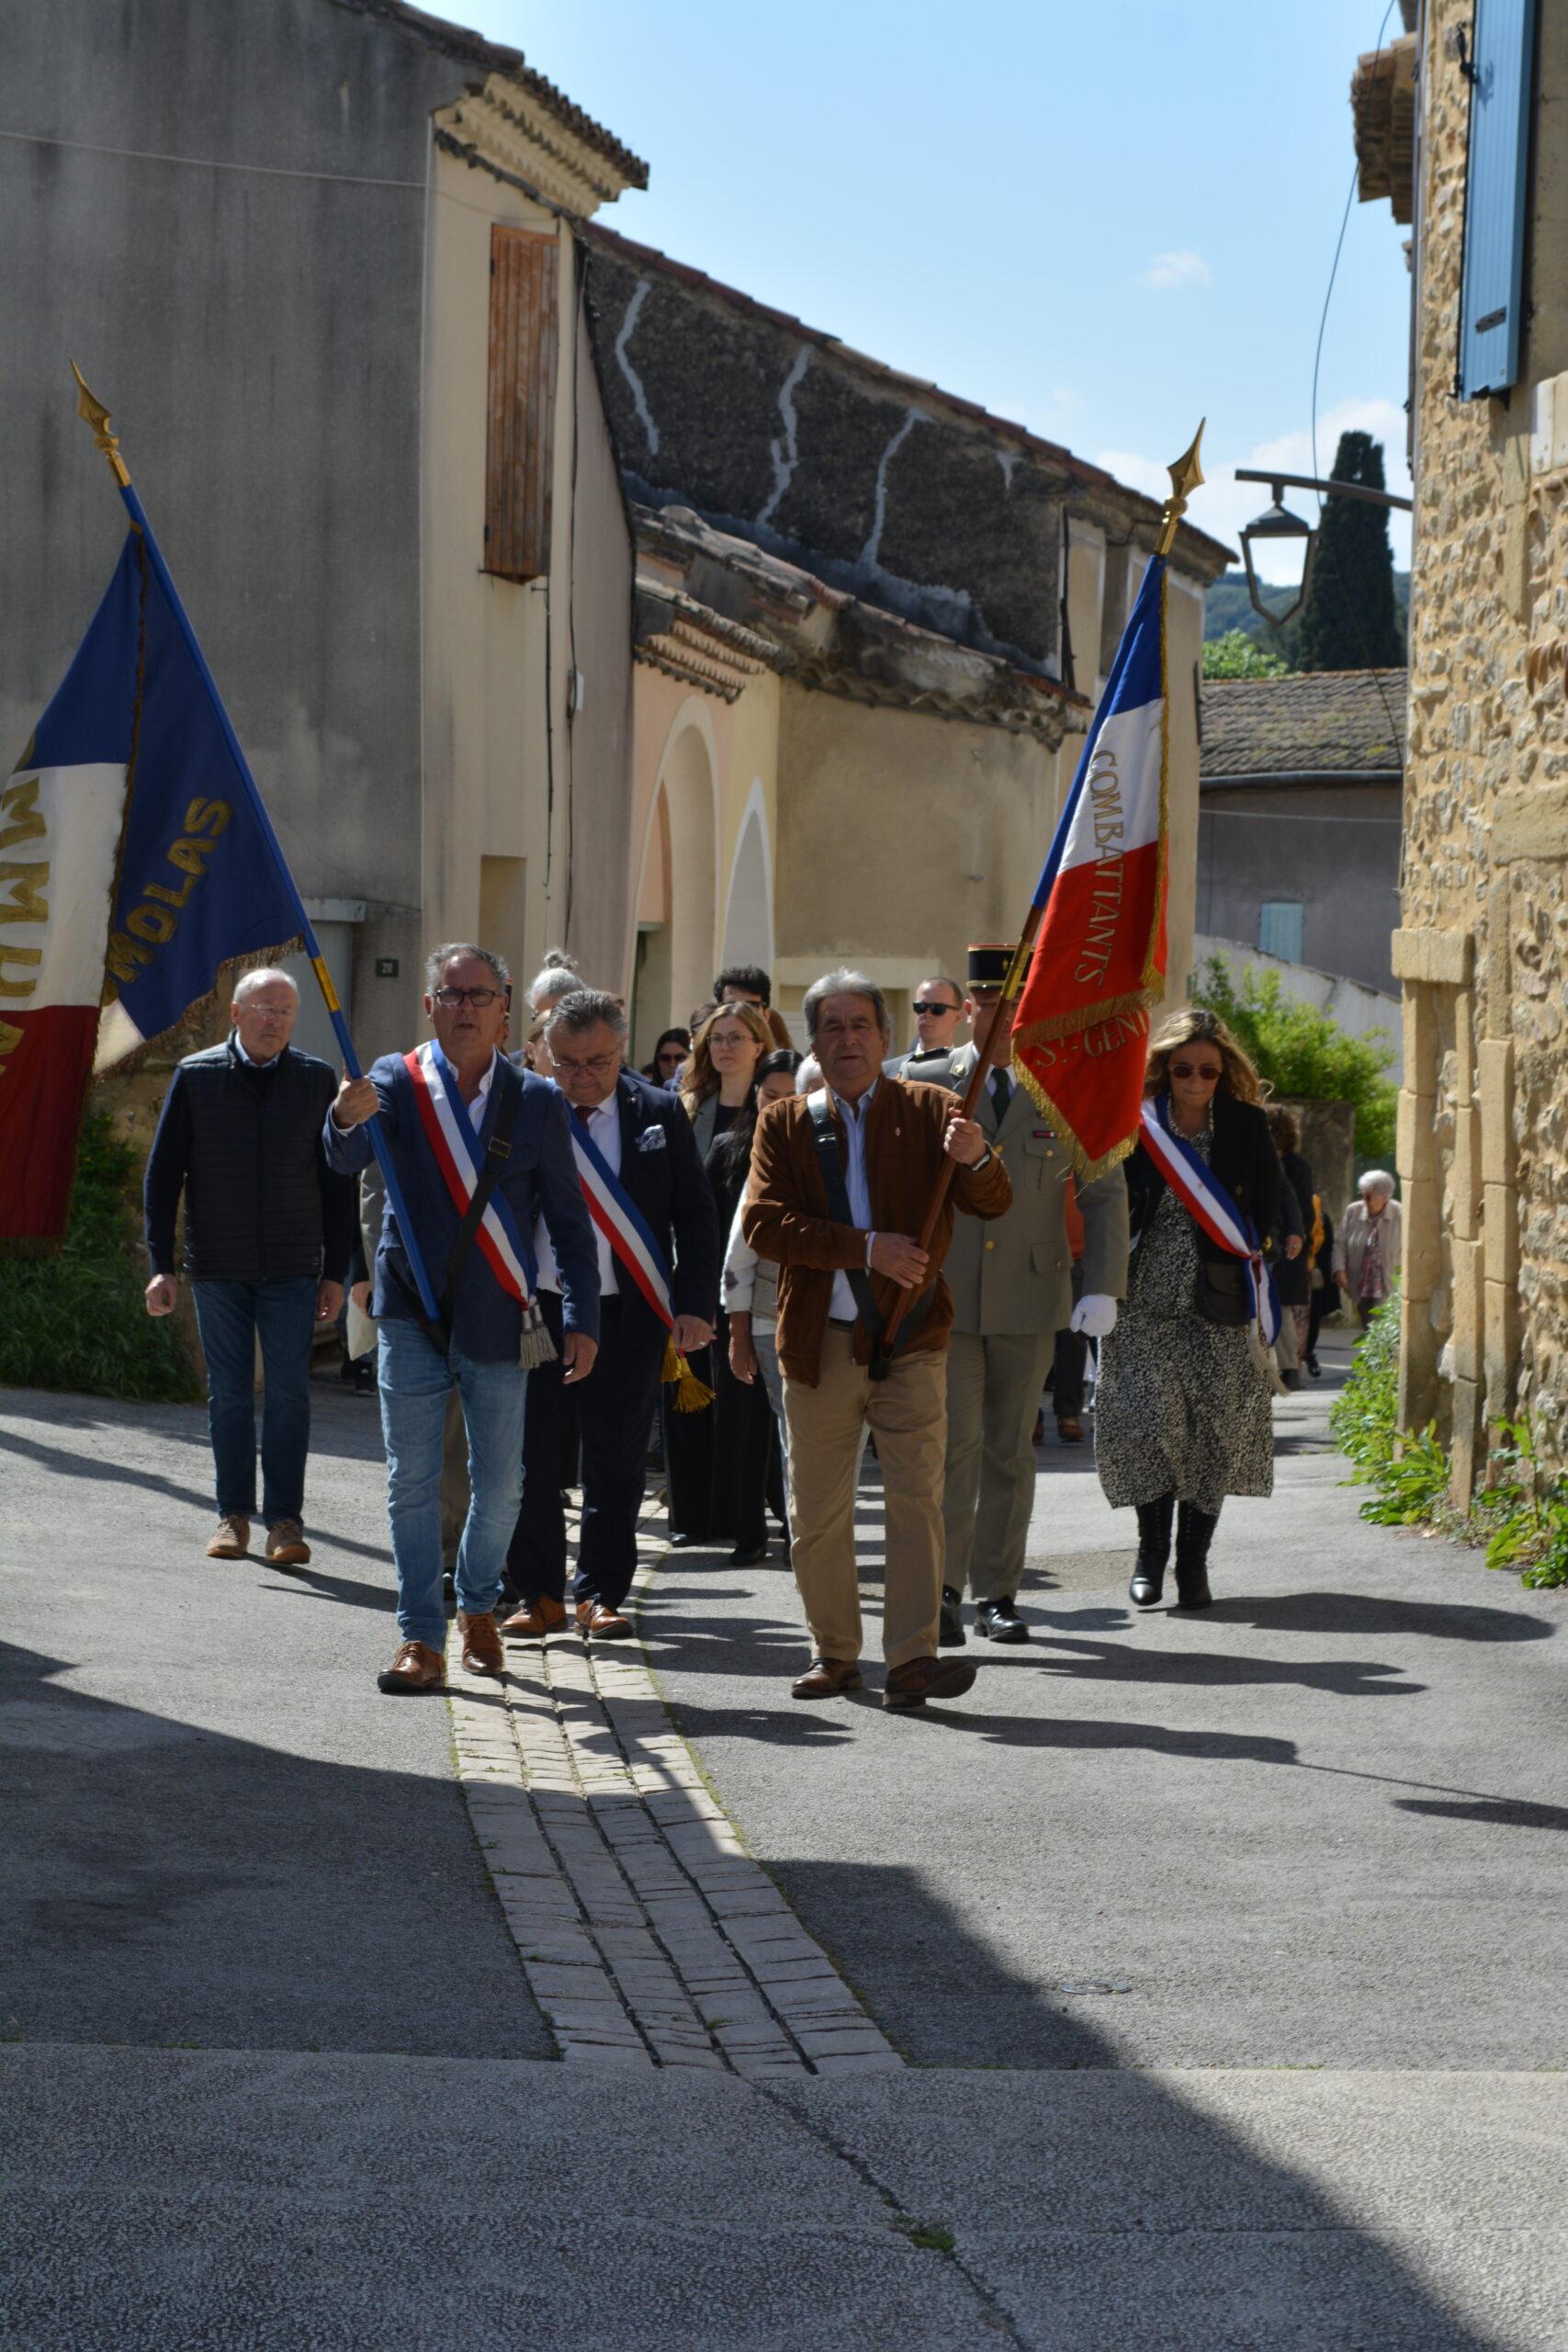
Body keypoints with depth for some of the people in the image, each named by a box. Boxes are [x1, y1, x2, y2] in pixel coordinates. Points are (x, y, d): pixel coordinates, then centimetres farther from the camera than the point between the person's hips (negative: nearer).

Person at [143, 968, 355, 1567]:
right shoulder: (196, 1076, 2)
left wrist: (336, 1272, 4)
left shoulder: (316, 1080, 3)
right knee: (228, 1393, 5)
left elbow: (338, 1183, 7)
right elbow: (162, 1173, 4)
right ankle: (233, 1515, 13)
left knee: (288, 1391, -4)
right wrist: (161, 1265, -2)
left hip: (292, 1269, 0)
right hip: (217, 1267, 0)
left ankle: (284, 1519, 1)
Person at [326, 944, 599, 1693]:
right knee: (411, 1483, -1)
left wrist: (581, 1318, -2)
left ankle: (479, 1606, 30)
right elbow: (347, 1160, -21)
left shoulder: (536, 1101, 0)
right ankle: (422, 1639, 4)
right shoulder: (397, 1081, -3)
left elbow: (568, 1218, 4)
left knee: (500, 1482, 7)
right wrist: (346, 1119, -44)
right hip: (413, 1316, -1)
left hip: (497, 1321, 1)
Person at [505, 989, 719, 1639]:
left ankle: (599, 1597, 15)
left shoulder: (660, 1113, 3)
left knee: (615, 1466, 5)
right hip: (539, 1311, 0)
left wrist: (694, 1305, -4)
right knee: (535, 1462, 3)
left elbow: (695, 1214, 5)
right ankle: (541, 1596, 14)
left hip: (628, 1317, 0)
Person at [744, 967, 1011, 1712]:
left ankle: (911, 1660, -14)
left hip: (909, 1338, -2)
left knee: (916, 1496, -11)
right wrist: (866, 1249, -16)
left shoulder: (927, 1110, 5)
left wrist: (977, 1160, -28)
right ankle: (834, 1652, 21)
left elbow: (992, 1204, -4)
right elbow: (762, 1222, -5)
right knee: (818, 1511, 8)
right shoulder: (784, 1122, 8)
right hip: (819, 1342, 2)